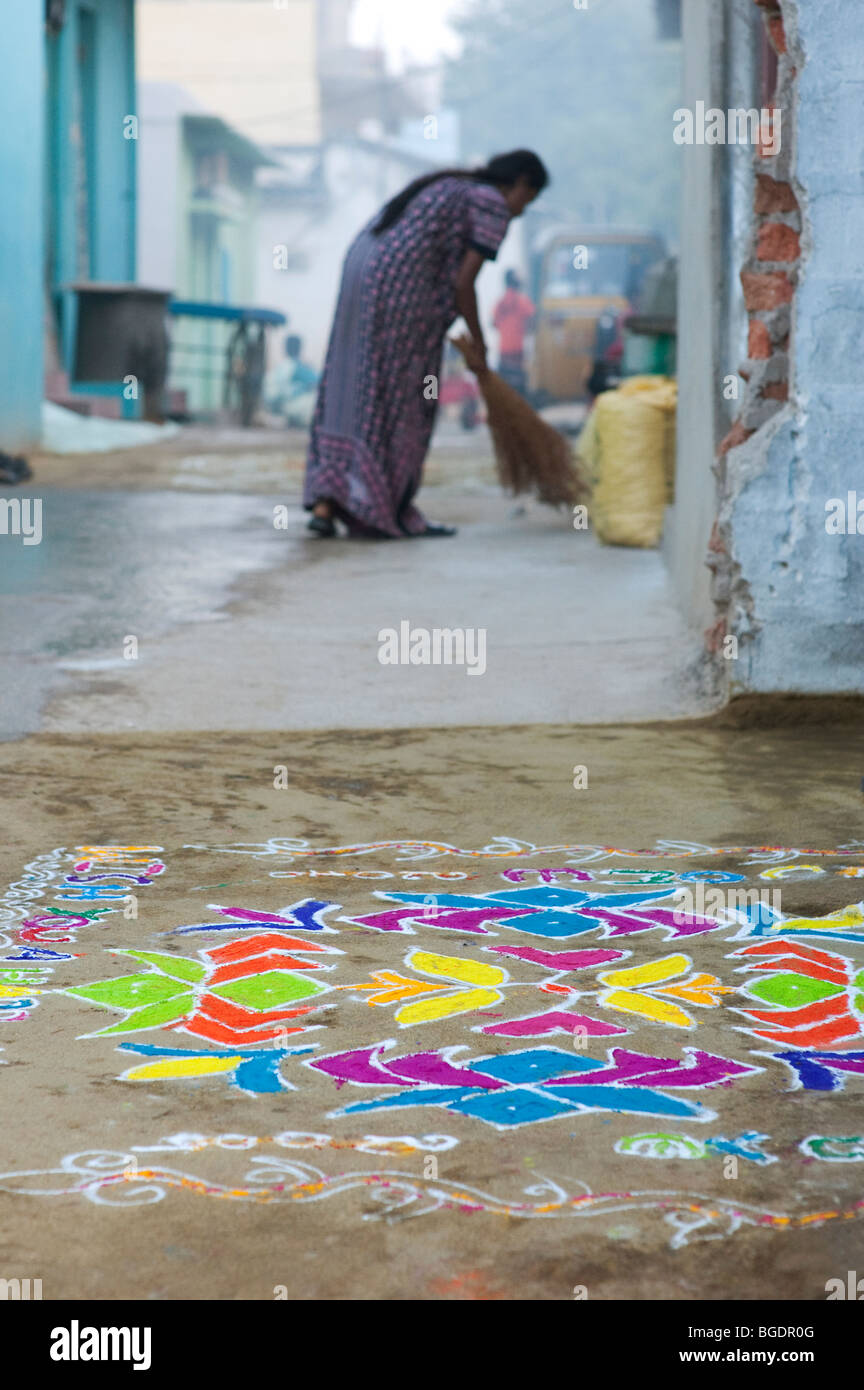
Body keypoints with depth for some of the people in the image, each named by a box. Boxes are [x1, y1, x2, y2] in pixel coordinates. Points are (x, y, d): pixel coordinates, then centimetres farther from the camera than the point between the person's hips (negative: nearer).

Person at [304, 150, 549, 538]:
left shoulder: (448, 186, 27)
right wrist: (478, 343, 8)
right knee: (396, 401, 1)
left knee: (346, 394, 9)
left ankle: (324, 503, 4)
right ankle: (385, 511, 6)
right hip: (401, 284, -8)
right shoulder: (495, 206, 1)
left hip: (360, 263, 8)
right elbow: (463, 284, -4)